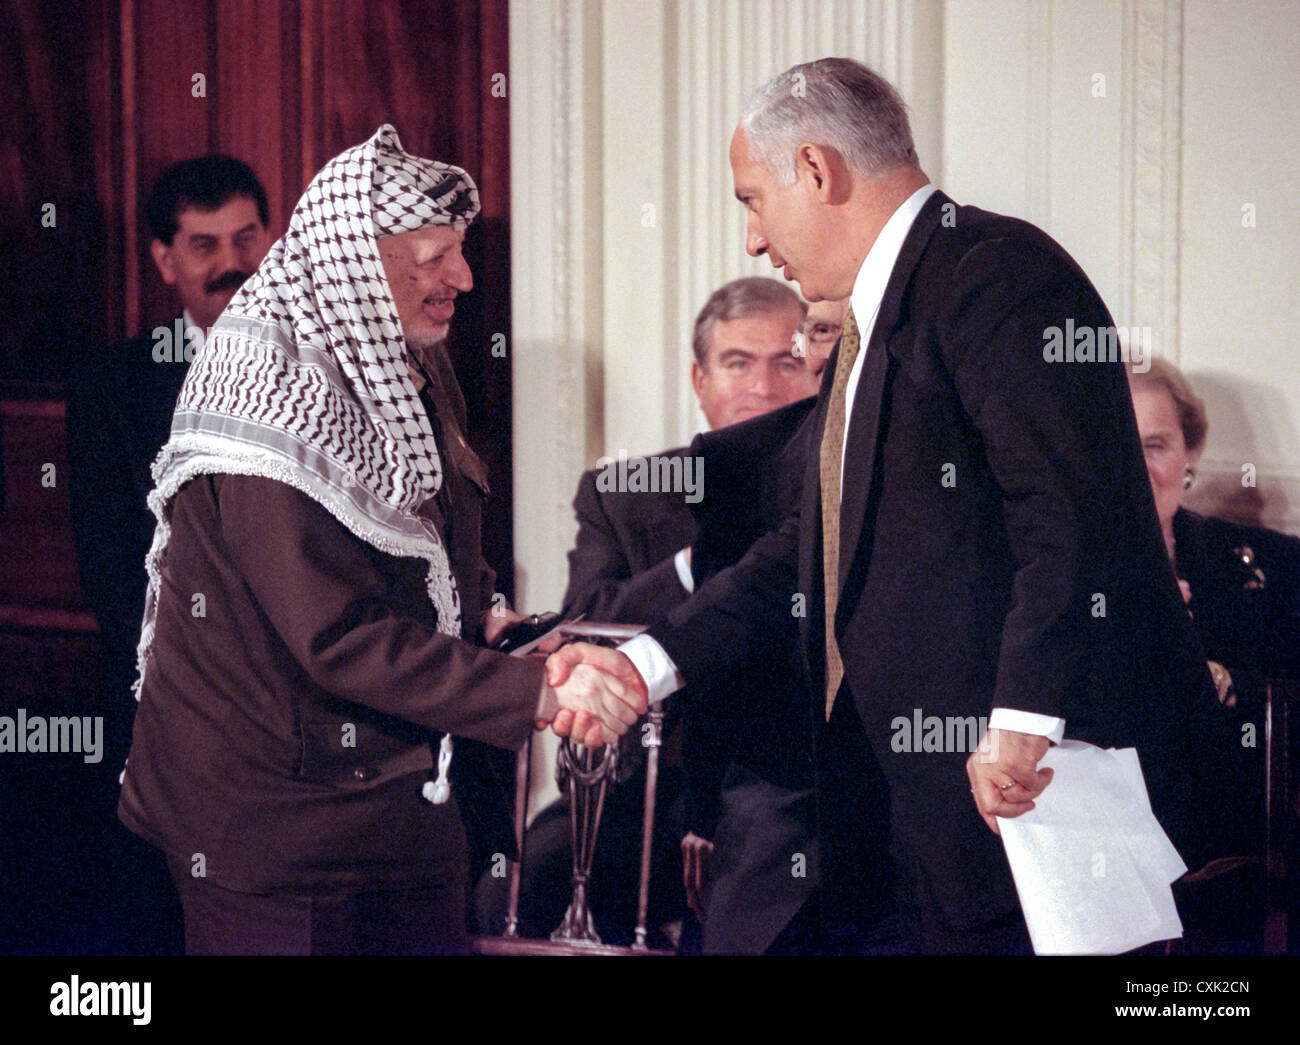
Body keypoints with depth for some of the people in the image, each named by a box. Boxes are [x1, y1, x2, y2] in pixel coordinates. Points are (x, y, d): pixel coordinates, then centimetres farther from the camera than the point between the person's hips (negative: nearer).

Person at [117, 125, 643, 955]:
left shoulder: (401, 374, 10)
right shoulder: (275, 405, -21)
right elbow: (343, 639, -25)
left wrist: (480, 612, 4)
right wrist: (538, 694, -27)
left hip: (406, 788, 9)